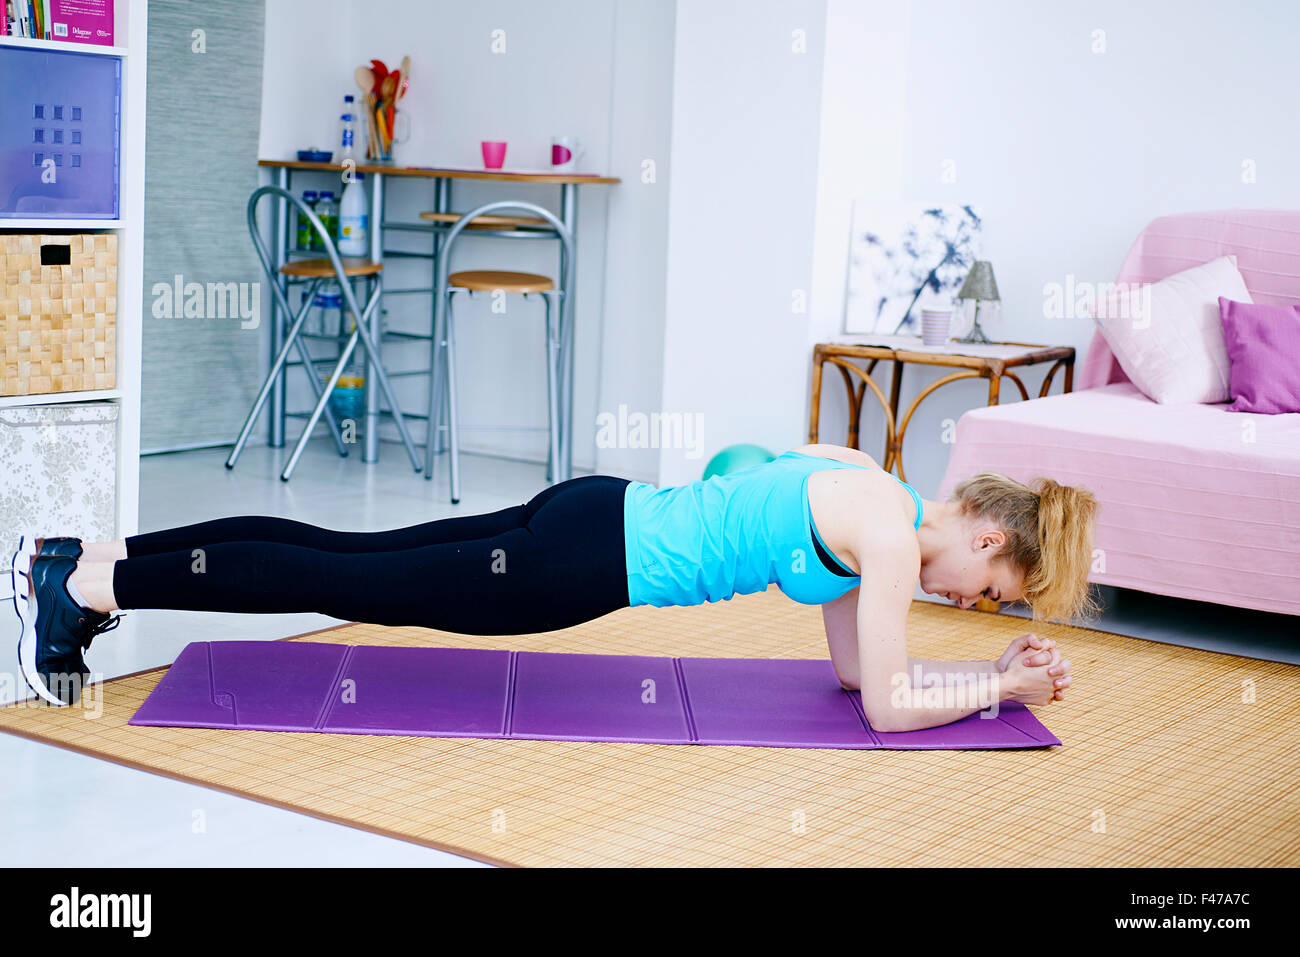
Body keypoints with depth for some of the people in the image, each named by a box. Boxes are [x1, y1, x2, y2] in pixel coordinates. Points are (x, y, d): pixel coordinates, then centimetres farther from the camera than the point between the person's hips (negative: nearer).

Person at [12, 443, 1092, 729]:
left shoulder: (871, 491, 13)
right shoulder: (894, 534, -13)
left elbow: (856, 665, 21)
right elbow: (888, 707, -13)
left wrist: (998, 663, 18)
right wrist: (1002, 687, 1)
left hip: (596, 518, 8)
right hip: (590, 560, -8)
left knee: (346, 558, 9)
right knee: (337, 579, -4)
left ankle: (102, 558, 13)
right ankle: (87, 581, 1)